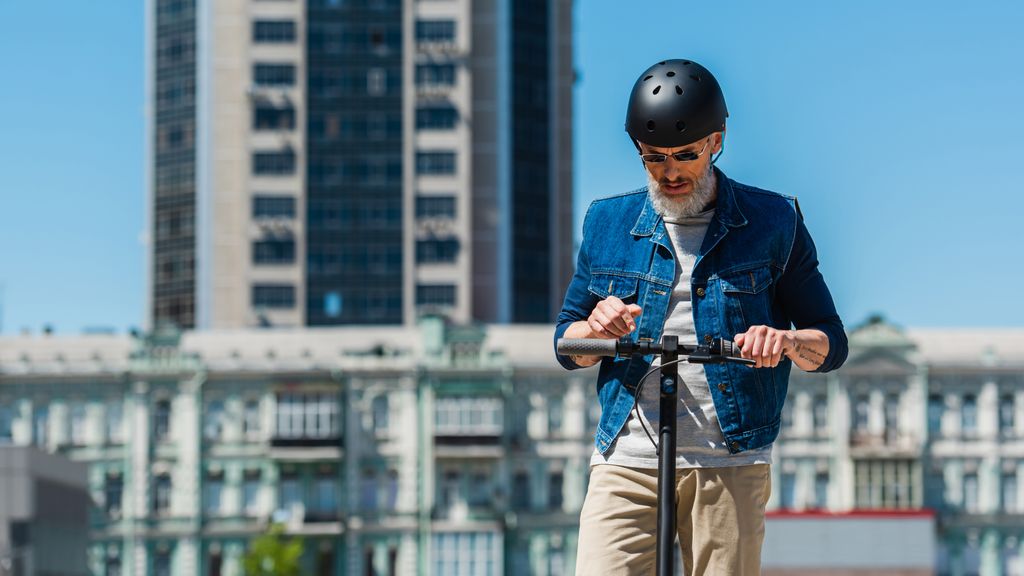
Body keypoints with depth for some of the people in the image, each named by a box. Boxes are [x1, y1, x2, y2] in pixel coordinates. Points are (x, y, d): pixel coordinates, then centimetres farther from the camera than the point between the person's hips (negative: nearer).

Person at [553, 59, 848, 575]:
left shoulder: (772, 222, 6)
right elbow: (566, 344, 16)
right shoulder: (607, 222, 12)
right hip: (625, 460, 1)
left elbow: (832, 344, 7)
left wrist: (789, 341, -16)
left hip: (730, 461, -1)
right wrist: (595, 329, -8)